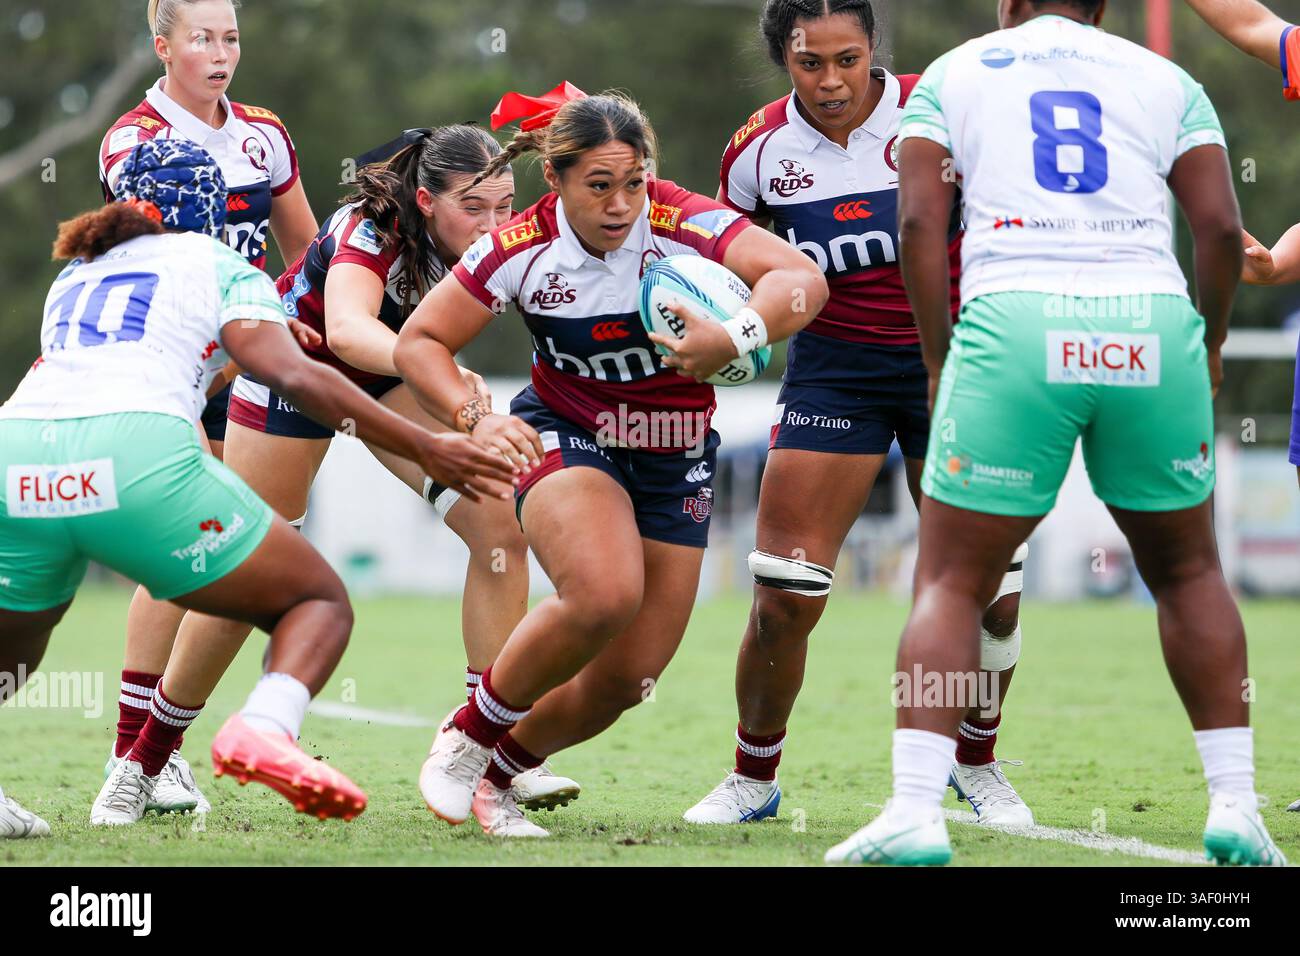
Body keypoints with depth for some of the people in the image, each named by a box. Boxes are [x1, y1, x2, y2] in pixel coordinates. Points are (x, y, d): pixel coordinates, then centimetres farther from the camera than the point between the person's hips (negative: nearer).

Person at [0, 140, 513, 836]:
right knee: (320, 603, 11)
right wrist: (424, 448, 4)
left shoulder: (72, 276, 33)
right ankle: (264, 729, -21)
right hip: (136, 460, -4)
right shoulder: (215, 263, 19)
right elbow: (294, 375, 3)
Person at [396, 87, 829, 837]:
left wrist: (735, 338, -53)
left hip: (677, 462, 2)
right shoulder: (523, 248, -17)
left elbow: (803, 279, -35)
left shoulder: (684, 225, -22)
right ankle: (467, 739, -11)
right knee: (604, 594, -33)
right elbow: (421, 340, -8)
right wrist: (474, 419, -25)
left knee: (626, 679, 0)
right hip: (566, 437, -2)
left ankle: (498, 774, 27)